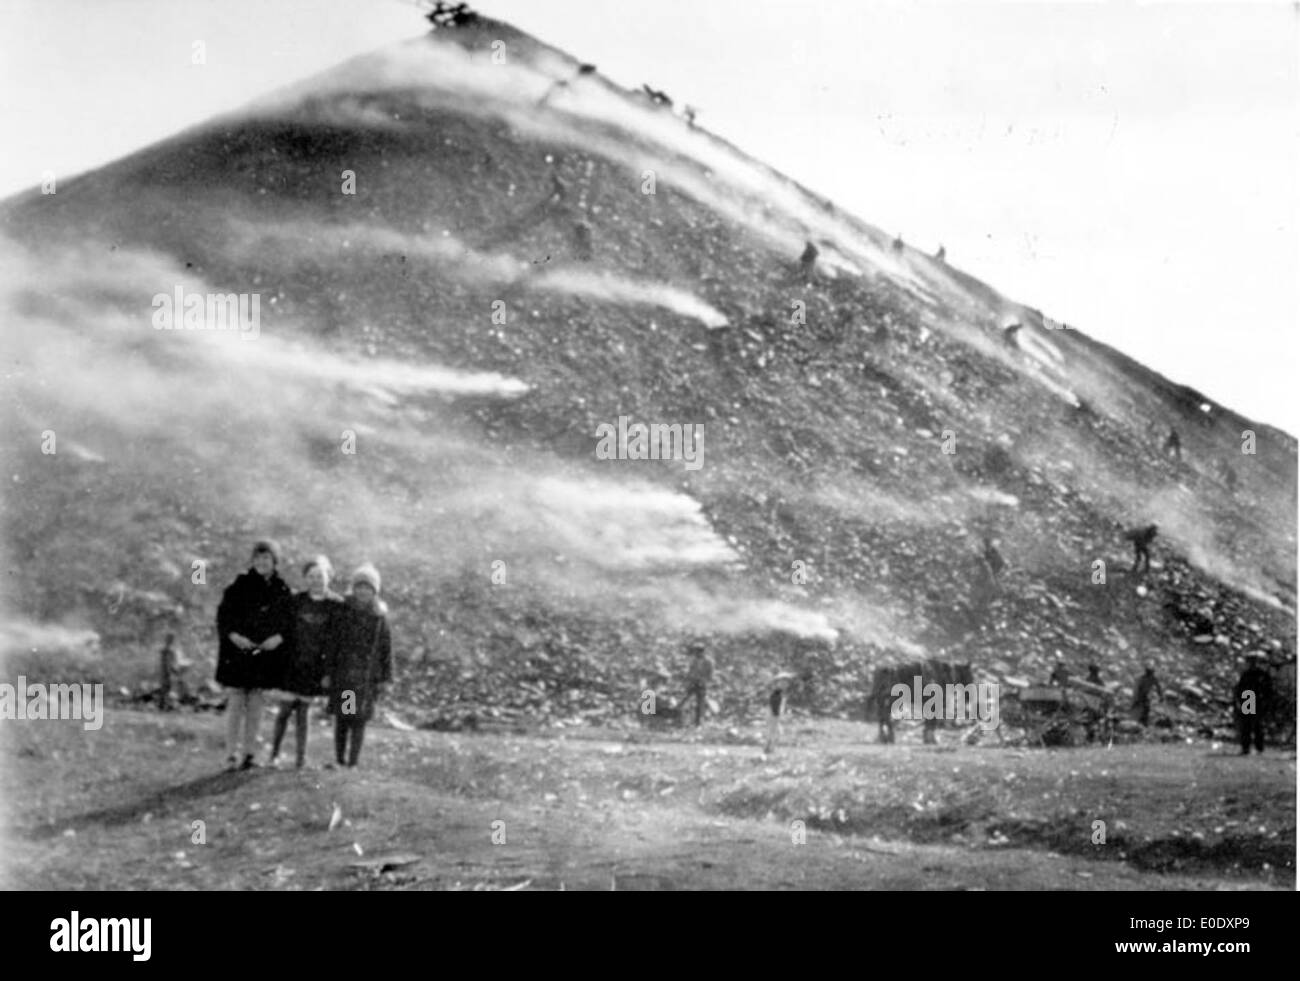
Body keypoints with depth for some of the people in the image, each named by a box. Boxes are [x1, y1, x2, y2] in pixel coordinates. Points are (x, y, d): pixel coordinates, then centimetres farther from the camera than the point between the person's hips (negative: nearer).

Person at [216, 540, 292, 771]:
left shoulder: (282, 590, 4)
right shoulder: (240, 585, -2)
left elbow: (289, 620, 8)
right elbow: (223, 614, -3)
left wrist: (279, 637, -10)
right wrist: (233, 635, -18)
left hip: (264, 652, 2)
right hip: (237, 650, -2)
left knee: (255, 704, 6)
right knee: (236, 702, -2)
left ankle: (248, 753, 12)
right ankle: (232, 755, 1)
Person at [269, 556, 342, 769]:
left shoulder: (336, 604, -3)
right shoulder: (297, 600, 1)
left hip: (315, 666, -1)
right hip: (293, 663, 1)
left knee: (302, 711, 5)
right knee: (285, 709, -2)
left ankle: (300, 757, 14)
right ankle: (274, 753, 7)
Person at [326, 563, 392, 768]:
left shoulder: (379, 616, 3)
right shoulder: (343, 611, 3)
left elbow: (386, 648, 5)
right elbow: (333, 642, 5)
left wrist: (385, 677, 2)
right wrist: (329, 671, 0)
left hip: (367, 676, -1)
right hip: (343, 673, 1)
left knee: (359, 720, -2)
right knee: (341, 719, 4)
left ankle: (353, 762, 3)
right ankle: (339, 760, 13)